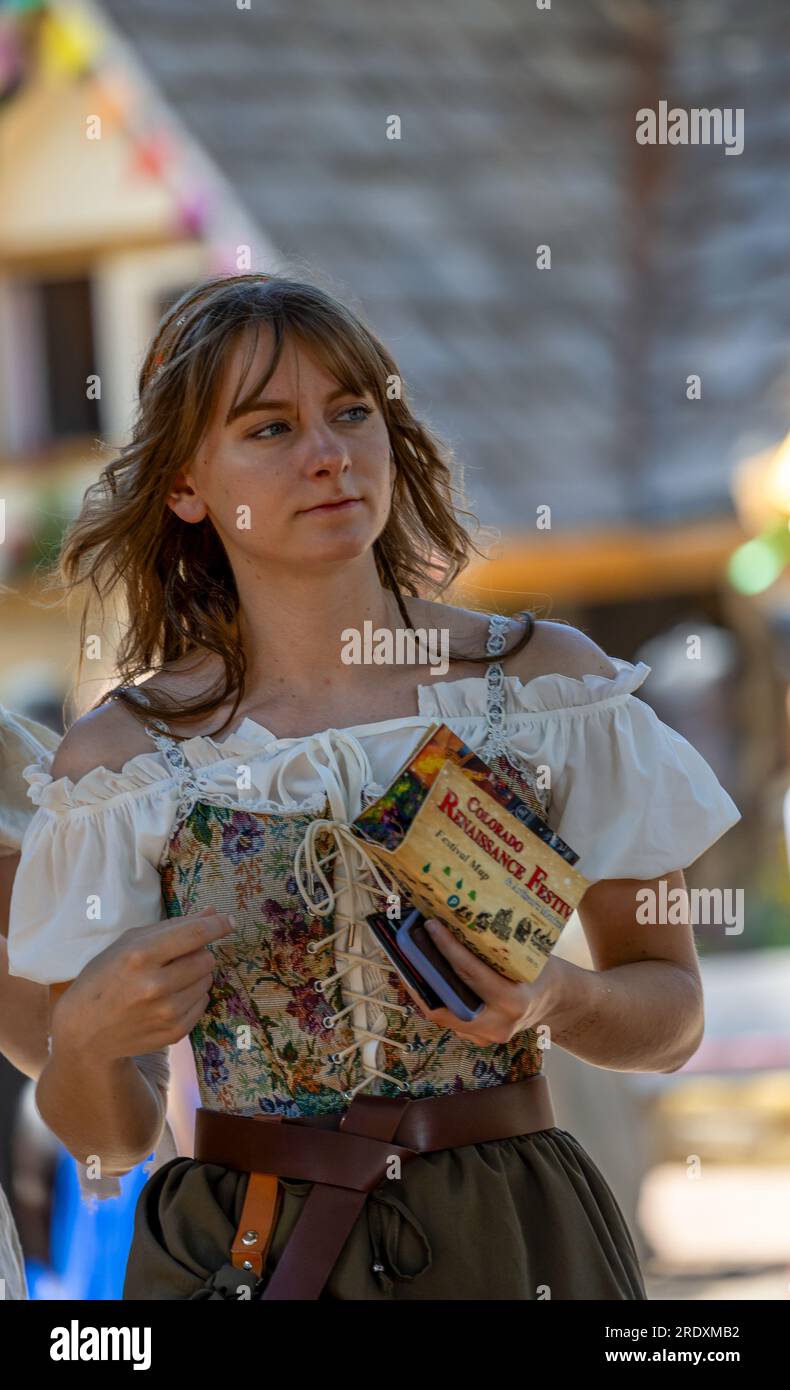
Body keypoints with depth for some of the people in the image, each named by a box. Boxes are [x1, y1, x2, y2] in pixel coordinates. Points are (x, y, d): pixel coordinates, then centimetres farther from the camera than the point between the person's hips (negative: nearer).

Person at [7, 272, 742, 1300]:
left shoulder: (549, 684, -3)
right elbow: (108, 1138, 1)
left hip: (513, 1244, 1)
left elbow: (672, 1014, 4)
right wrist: (89, 1040, -20)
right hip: (241, 1251, 0)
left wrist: (557, 1002, -16)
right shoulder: (121, 757, -4)